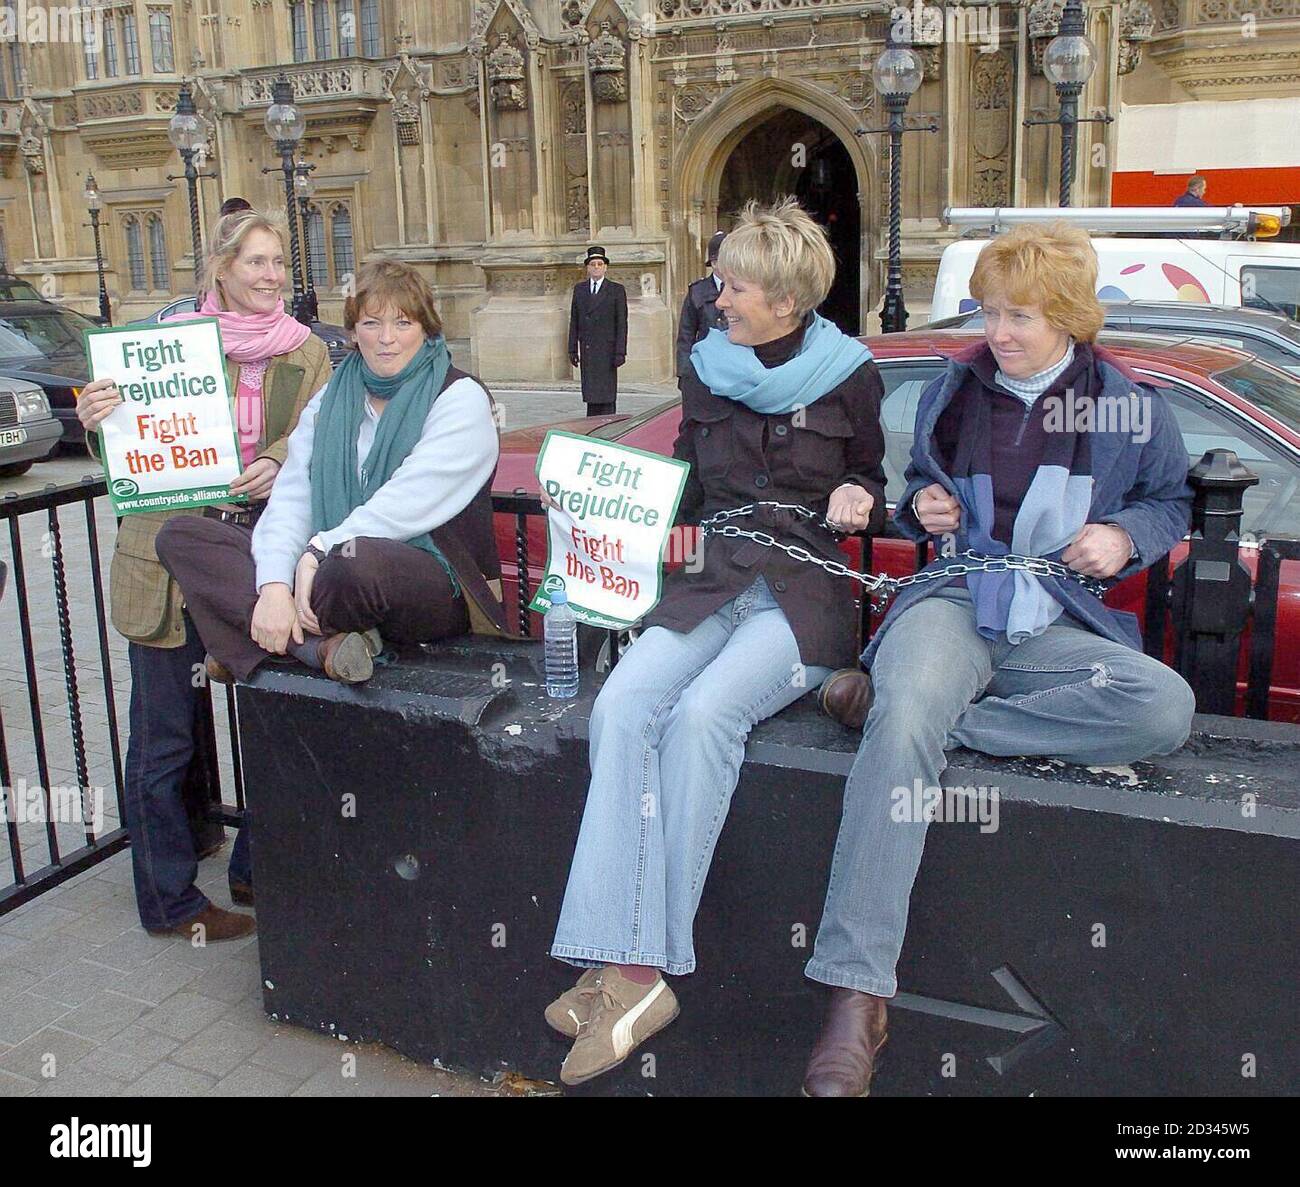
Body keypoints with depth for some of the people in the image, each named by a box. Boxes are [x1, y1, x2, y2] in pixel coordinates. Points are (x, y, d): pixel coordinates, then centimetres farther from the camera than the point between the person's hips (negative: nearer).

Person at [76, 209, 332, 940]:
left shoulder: (307, 355, 7)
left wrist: (278, 463, -25)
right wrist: (97, 420, -17)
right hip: (172, 562, -2)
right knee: (167, 737, 5)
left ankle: (257, 870, 29)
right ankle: (171, 900, 20)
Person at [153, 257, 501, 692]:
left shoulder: (461, 398, -1)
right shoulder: (330, 399, 16)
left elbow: (408, 503, -14)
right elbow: (292, 496, 3)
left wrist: (320, 552, -20)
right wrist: (275, 583, -14)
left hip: (433, 583, -6)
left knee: (355, 562, -42)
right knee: (180, 536, -9)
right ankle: (323, 647, -28)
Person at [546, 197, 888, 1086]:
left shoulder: (849, 377, 5)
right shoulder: (708, 372, 15)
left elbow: (873, 489, 16)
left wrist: (861, 504, -6)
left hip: (806, 597, -4)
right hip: (712, 583, 4)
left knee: (703, 713, -32)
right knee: (623, 704, -27)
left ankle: (642, 963, -21)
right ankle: (629, 968, -30)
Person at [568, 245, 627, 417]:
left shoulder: (617, 290, 1)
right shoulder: (579, 289, 12)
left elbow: (622, 323, -3)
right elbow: (574, 321, 12)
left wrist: (620, 352, -10)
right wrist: (573, 350, 7)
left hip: (607, 349, -3)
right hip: (587, 350, 3)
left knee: (607, 394, -6)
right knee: (590, 393, 4)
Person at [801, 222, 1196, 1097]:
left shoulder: (1127, 406, 7)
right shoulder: (951, 393, 13)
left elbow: (1173, 499, 20)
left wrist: (1127, 536, -3)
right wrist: (923, 505, 3)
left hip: (1060, 625, 1)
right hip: (954, 604, 0)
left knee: (1166, 707, -32)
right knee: (904, 726, -35)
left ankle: (919, 712, -26)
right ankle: (858, 996, -40)